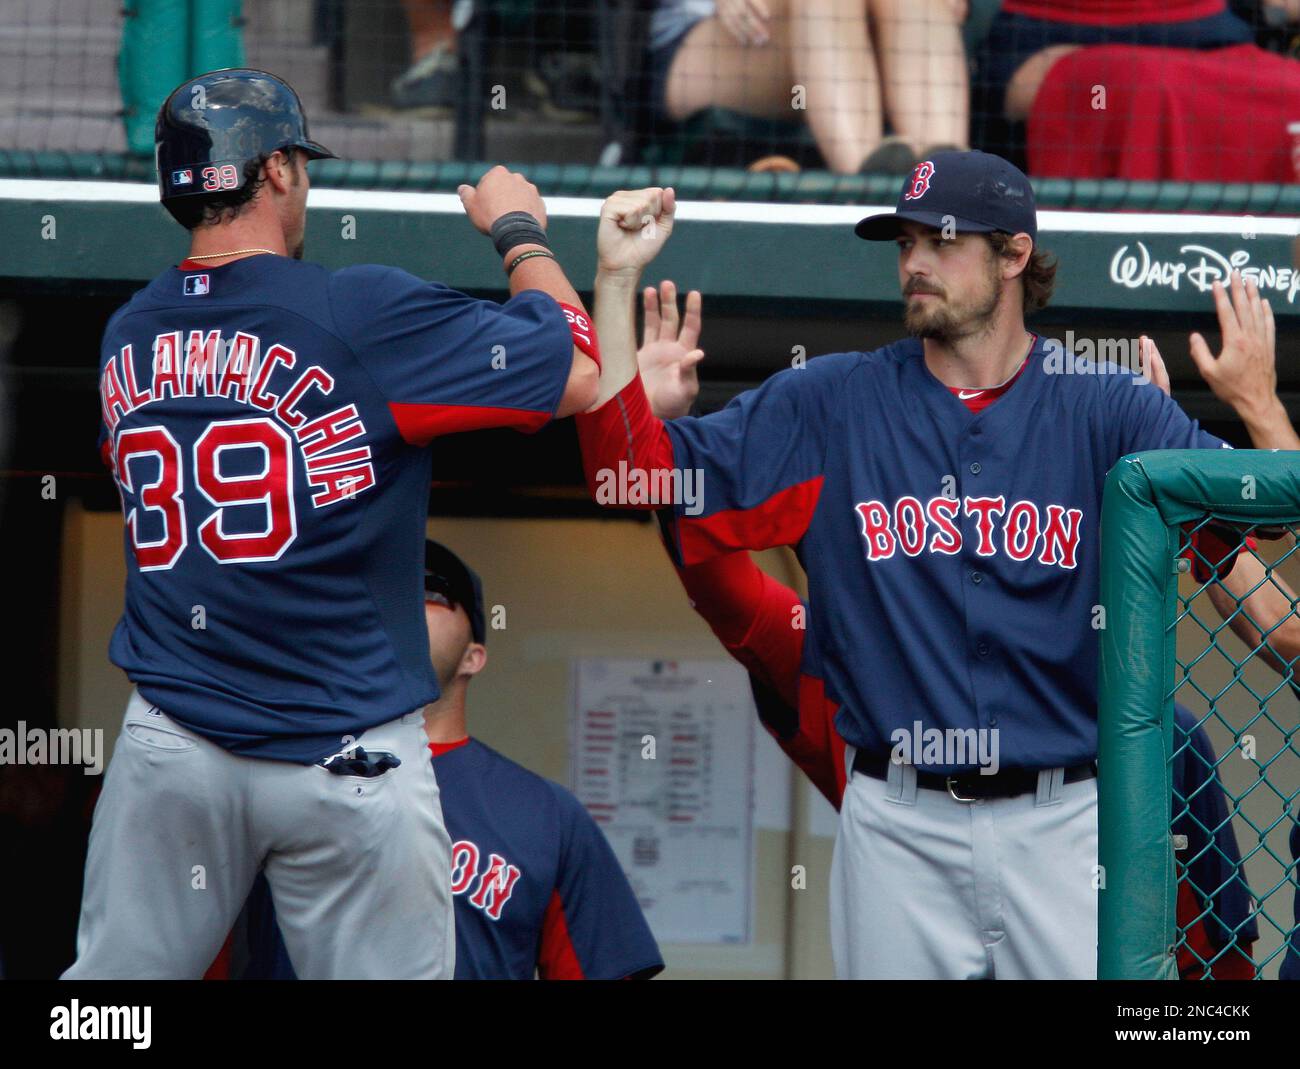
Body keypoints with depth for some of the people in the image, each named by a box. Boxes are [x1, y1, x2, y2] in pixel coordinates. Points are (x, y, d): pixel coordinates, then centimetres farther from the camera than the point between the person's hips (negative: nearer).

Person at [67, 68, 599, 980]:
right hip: (345, 758, -4)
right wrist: (522, 234, 8)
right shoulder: (364, 314, -11)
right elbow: (577, 375, -9)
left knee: (114, 976, 9)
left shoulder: (126, 337, 6)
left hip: (170, 747, 4)